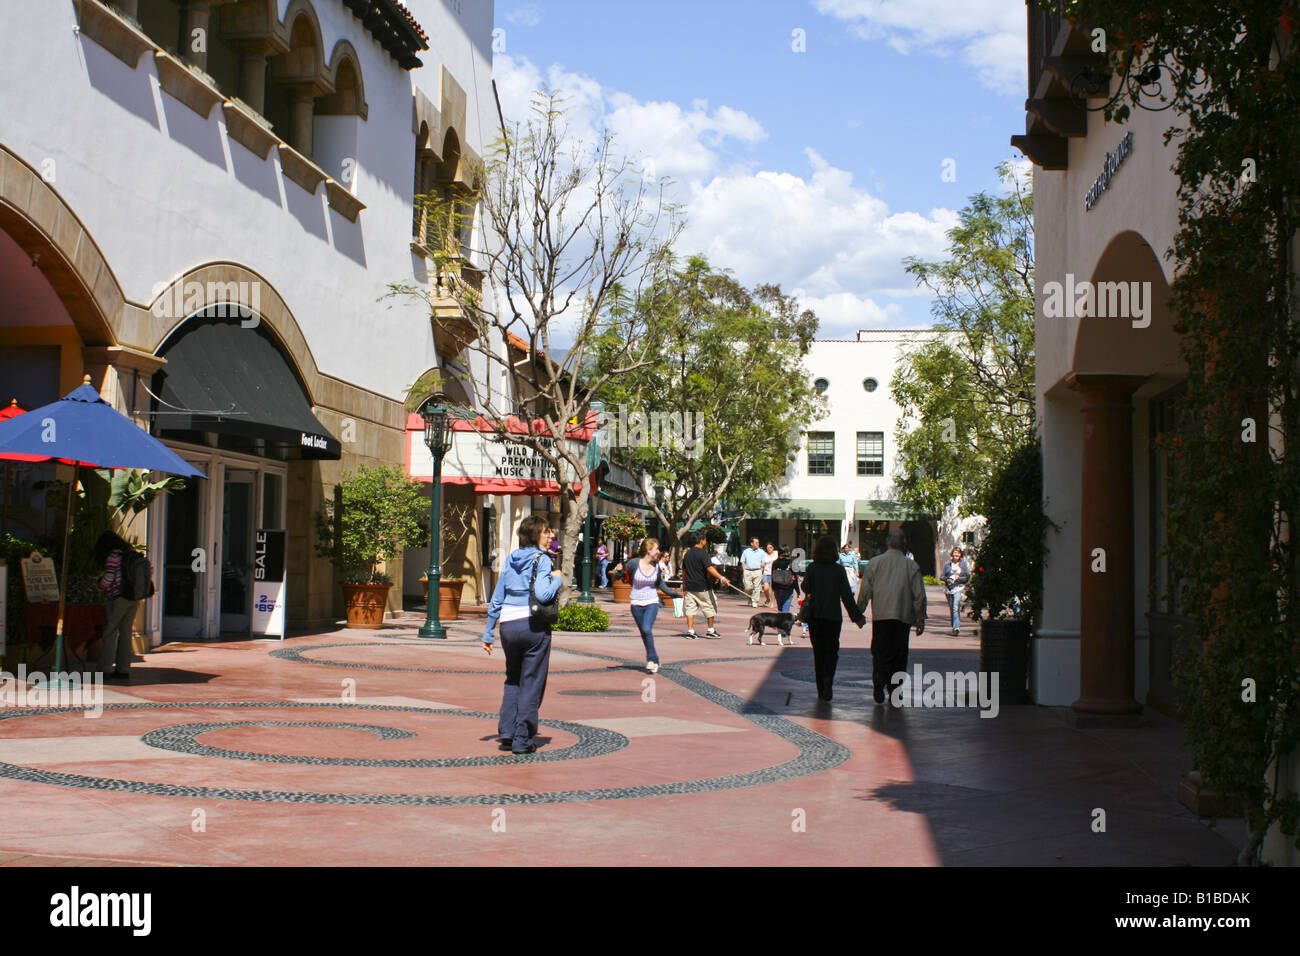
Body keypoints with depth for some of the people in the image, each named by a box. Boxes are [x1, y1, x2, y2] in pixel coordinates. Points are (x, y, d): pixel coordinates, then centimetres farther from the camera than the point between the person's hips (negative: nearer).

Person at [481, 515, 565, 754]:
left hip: (508, 625, 5)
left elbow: (496, 599, 13)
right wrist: (558, 580, -3)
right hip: (534, 625, -5)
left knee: (512, 680, 20)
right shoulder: (542, 559, -6)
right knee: (531, 683, 4)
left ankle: (506, 732, 14)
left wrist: (488, 633, 17)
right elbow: (542, 594, -21)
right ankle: (523, 739, 5)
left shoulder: (511, 559, 12)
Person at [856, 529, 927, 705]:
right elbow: (919, 595, 2)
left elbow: (865, 591, 2)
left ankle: (879, 681, -18)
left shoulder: (874, 562, 3)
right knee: (899, 653, 7)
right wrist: (920, 619, 9)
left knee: (880, 651, 3)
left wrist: (858, 613, 11)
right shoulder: (911, 565, 3)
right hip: (903, 616, 0)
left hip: (881, 616, 0)